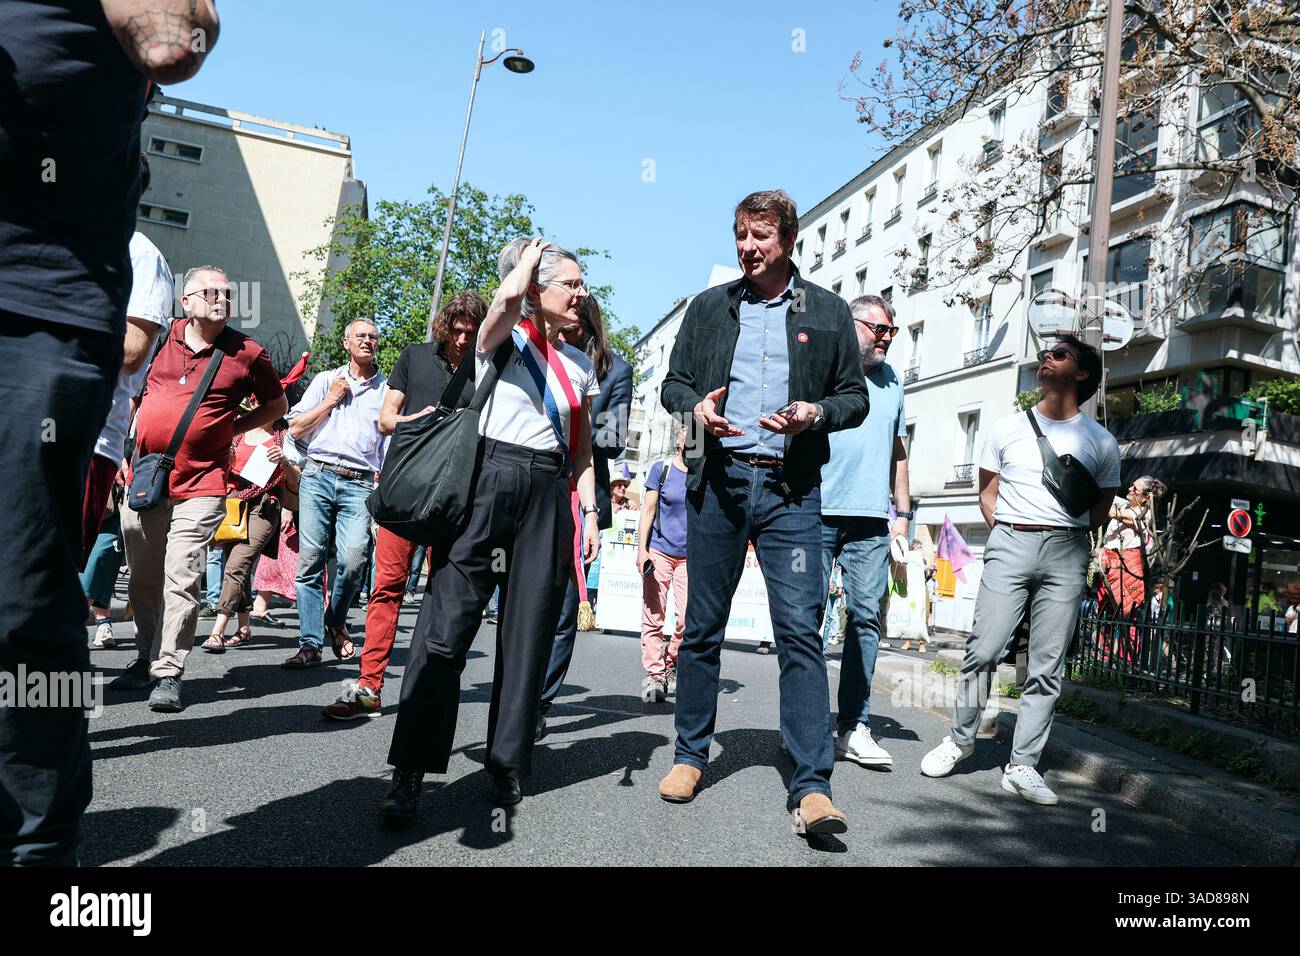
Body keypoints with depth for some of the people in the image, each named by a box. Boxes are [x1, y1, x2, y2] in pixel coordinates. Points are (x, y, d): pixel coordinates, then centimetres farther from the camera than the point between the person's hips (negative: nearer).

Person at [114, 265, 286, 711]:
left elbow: (277, 405, 12)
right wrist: (130, 435, 14)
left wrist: (230, 428, 2)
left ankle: (168, 672, 0)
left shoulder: (247, 353, -2)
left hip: (199, 486, -3)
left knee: (181, 581, -8)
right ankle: (147, 658, 28)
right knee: (143, 580, 12)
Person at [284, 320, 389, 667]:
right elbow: (295, 429, 13)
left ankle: (336, 622, 11)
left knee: (354, 561, -17)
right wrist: (330, 401, 5)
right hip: (318, 476, 1)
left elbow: (393, 445, 9)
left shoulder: (388, 389, 14)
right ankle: (310, 644, 1)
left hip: (360, 484, -1)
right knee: (310, 560, -5)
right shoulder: (326, 380, 18)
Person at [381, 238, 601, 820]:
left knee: (528, 635, 5)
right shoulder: (502, 337, 6)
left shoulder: (581, 365, 18)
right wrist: (529, 253, 2)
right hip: (487, 481, -4)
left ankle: (506, 766, 16)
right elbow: (508, 297, -19)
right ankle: (410, 772, -2)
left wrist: (590, 512, 8)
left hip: (548, 498, 4)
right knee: (446, 625, -8)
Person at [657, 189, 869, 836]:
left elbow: (855, 397, 12)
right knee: (702, 627, 7)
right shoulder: (708, 307, 14)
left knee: (800, 629, -9)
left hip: (790, 489, -1)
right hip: (717, 480, 2)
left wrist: (817, 412, -10)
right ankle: (691, 755, 23)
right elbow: (673, 382, 16)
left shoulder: (828, 312, 11)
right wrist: (695, 406, -7)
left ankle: (812, 787, -5)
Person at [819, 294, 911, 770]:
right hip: (817, 513, -4)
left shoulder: (892, 381, 20)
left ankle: (854, 726, 7)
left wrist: (902, 513, 16)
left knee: (867, 617, 0)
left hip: (871, 520, 5)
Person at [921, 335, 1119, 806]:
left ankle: (1022, 766, 6)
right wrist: (1004, 534, 2)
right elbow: (987, 490, 15)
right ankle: (960, 738, 13)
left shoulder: (1100, 441, 10)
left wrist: (1066, 535, 4)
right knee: (983, 650, -7)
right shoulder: (1008, 428, 12)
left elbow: (1102, 506, 16)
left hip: (1066, 553, 0)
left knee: (1047, 666, -1)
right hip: (1009, 543, 0)